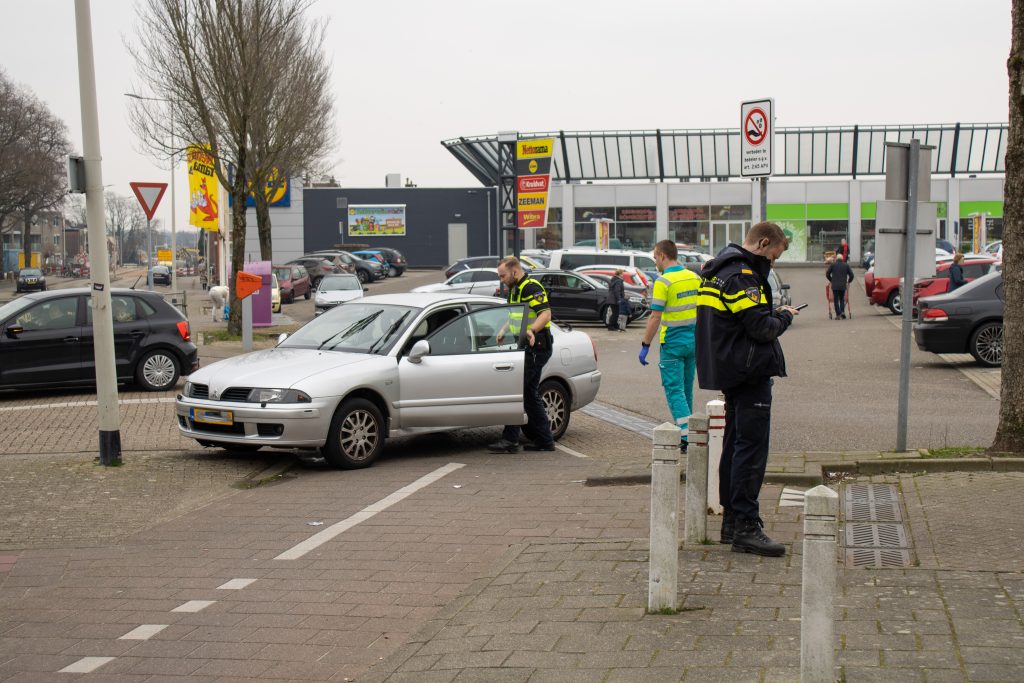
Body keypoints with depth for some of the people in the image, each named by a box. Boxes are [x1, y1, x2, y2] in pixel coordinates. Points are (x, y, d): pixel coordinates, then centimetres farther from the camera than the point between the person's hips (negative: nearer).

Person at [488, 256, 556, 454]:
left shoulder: (531, 287, -14)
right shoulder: (515, 289, 19)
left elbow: (545, 313, -26)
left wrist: (532, 330, -41)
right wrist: (504, 331, 16)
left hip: (536, 347, -11)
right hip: (528, 348, 11)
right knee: (530, 395, 12)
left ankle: (510, 441, -10)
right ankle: (544, 440, 16)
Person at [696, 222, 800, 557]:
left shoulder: (716, 271, 15)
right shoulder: (742, 275, -17)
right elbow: (762, 328, -20)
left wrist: (773, 315, 10)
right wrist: (784, 316, -2)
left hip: (730, 374, 11)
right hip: (750, 374, -11)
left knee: (735, 445, 15)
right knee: (751, 449, -9)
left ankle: (732, 520, 21)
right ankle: (745, 527, -8)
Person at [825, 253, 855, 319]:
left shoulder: (833, 265, 3)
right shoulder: (846, 265, 7)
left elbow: (827, 274, 4)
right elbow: (851, 275, 6)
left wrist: (831, 280, 19)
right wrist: (848, 281, 22)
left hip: (835, 286, -2)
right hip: (843, 286, 2)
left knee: (836, 300, 3)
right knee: (842, 299, 16)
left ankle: (838, 314, -3)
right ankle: (842, 311, -3)